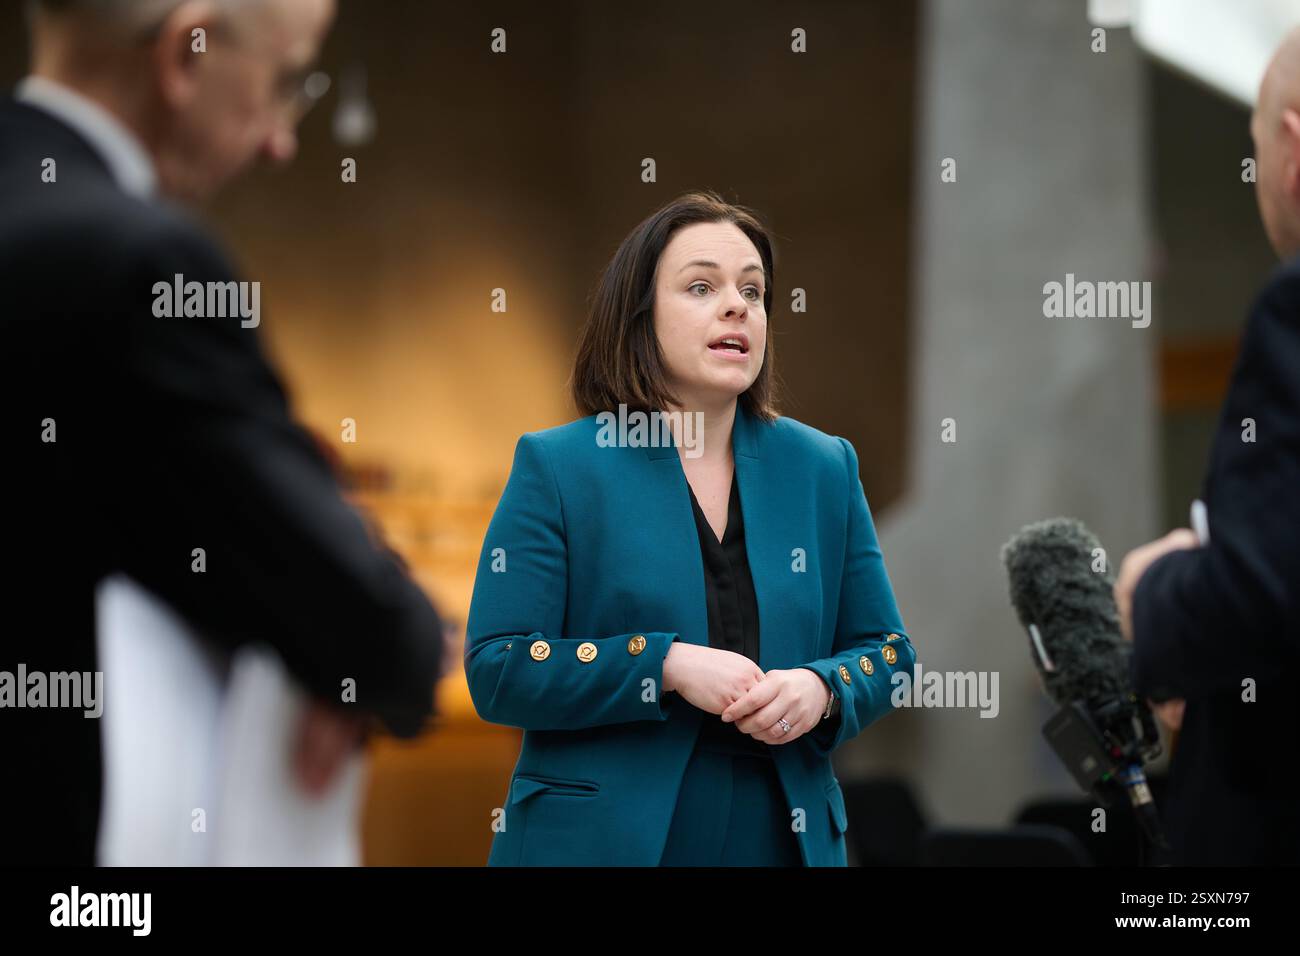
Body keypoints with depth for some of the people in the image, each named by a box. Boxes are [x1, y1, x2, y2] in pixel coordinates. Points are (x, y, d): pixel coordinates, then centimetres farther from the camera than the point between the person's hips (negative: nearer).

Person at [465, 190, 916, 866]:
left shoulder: (824, 470, 7)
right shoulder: (556, 468, -3)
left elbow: (886, 655, 10)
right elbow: (496, 670, -9)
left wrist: (821, 689, -12)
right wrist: (666, 665, -19)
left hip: (783, 837, 3)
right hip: (601, 840, -3)